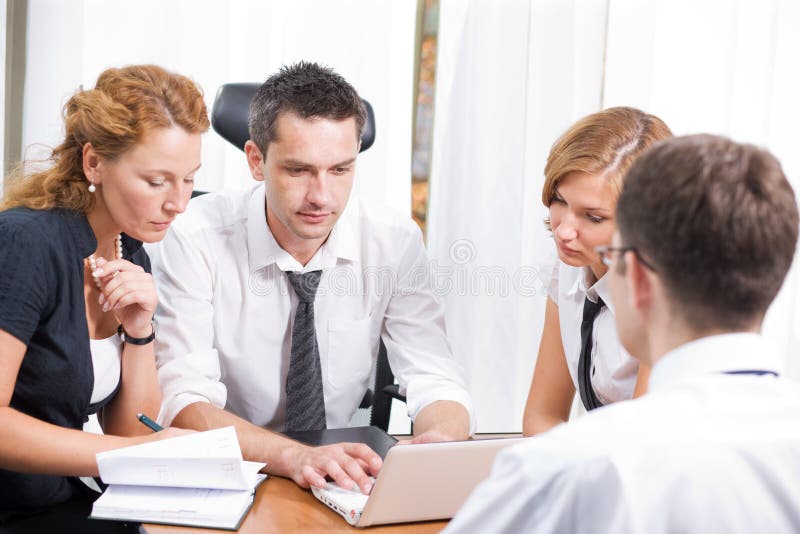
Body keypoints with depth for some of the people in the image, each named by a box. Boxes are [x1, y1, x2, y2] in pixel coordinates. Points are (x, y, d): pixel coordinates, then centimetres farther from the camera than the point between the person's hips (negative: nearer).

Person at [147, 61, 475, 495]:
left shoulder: (395, 243, -7)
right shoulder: (195, 239, -15)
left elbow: (437, 385, -8)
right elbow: (183, 404, -21)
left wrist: (438, 437, -31)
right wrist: (294, 456, -38)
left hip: (343, 485, 4)